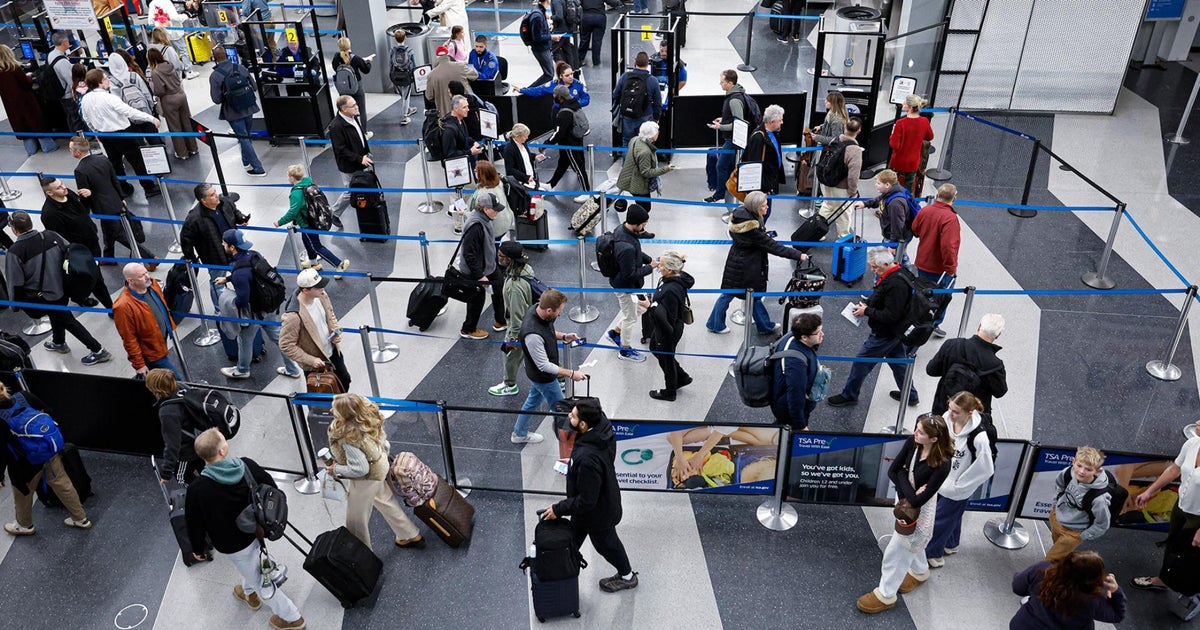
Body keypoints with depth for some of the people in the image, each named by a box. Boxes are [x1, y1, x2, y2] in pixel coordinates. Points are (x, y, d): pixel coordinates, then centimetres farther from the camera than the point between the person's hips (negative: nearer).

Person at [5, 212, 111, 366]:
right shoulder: (50, 236, -9)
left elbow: (15, 283, -16)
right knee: (56, 314, 30)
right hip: (62, 288, 6)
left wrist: (15, 303, 0)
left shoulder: (14, 252, -22)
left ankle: (98, 351, 10)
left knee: (69, 321, 7)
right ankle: (59, 343, 54)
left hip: (44, 297, -6)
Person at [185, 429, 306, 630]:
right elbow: (272, 489, -5)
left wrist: (197, 549, 5)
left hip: (233, 545, -5)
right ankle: (249, 593, 65)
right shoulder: (247, 465, -21)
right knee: (254, 566, 36)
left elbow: (195, 524, -15)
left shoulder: (198, 489, -31)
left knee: (259, 579, 15)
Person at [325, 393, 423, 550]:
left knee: (356, 522, 14)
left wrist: (336, 470, -17)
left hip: (366, 479, -9)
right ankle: (411, 536, 47)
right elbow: (385, 444, 1)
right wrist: (383, 456, 17)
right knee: (386, 502, 30)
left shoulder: (349, 438, -37)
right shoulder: (368, 416, -15)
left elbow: (360, 469, -30)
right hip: (379, 467, 9)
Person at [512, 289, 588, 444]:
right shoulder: (533, 334, -42)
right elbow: (544, 366, -30)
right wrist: (571, 374, -24)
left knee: (534, 399, 30)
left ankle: (519, 434, 51)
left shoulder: (537, 309, -17)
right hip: (543, 377, -9)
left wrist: (563, 336, -7)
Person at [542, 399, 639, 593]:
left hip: (597, 511, -8)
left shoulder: (587, 459, -46)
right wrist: (573, 463, 4)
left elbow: (586, 500, -33)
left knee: (605, 543, 22)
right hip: (605, 496, 8)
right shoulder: (602, 427, -20)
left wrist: (559, 509, -20)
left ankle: (627, 576, 49)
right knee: (574, 535, 28)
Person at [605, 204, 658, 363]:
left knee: (639, 309, 27)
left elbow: (637, 252, 10)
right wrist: (650, 267, -17)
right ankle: (625, 350, 36)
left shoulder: (621, 229, -8)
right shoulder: (626, 247, -39)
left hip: (623, 283, 9)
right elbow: (630, 275, -29)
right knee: (631, 317, 13)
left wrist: (649, 259, -1)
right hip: (626, 287, -9)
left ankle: (615, 332, 43)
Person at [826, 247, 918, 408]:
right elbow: (883, 298, 15)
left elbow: (890, 316, -30)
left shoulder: (895, 284, -32)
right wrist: (867, 303, 1)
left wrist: (866, 311, -20)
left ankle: (849, 395, 21)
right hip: (896, 330, 10)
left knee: (861, 362, 5)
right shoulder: (898, 273, 0)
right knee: (898, 361, 23)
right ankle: (910, 395, 38)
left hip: (885, 334, -10)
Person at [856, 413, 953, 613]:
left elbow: (918, 500, -30)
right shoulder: (912, 442, -18)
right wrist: (905, 495, -19)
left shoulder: (942, 465, -34)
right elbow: (892, 471, -7)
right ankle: (920, 572, 61)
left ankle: (886, 595, 31)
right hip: (904, 501, 6)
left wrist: (902, 475, -20)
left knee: (895, 552, 8)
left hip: (919, 511, -6)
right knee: (912, 542, 31)